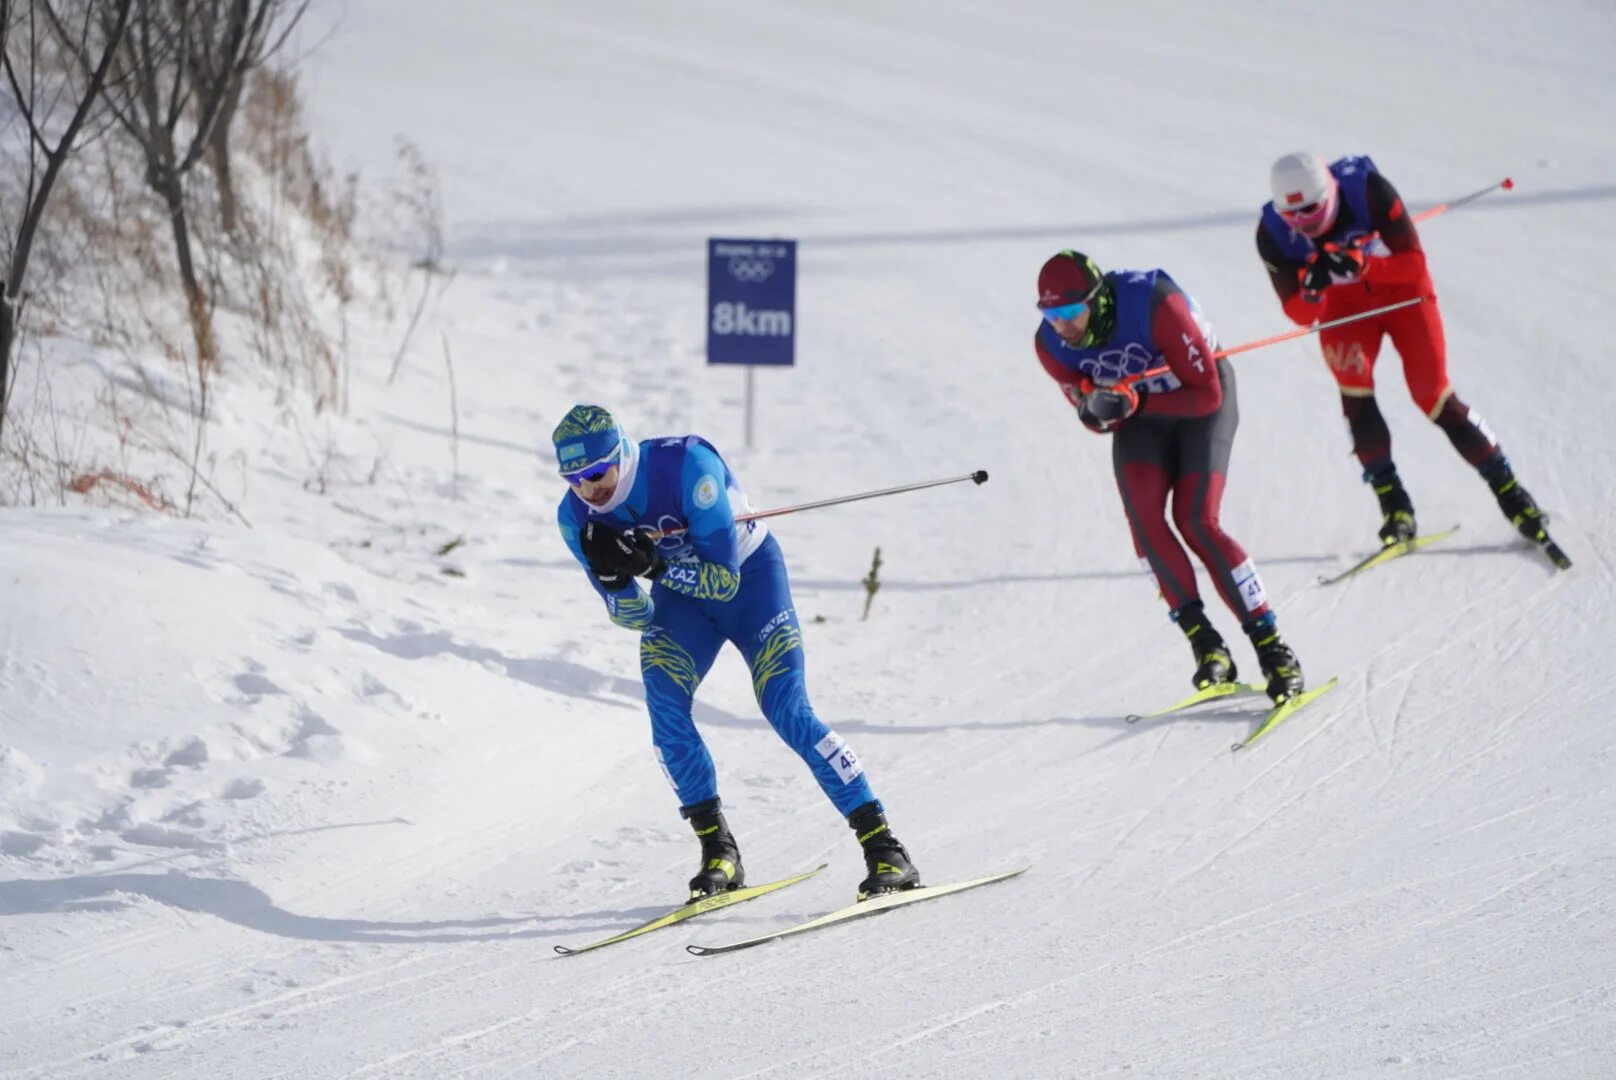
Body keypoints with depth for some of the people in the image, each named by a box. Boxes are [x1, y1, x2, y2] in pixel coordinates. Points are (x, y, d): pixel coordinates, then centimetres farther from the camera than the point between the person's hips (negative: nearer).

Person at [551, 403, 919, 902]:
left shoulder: (687, 464, -33)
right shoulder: (577, 518, -18)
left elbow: (725, 577, -31)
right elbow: (633, 618, -13)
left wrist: (651, 562, -43)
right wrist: (616, 575, -34)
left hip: (749, 576, -4)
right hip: (681, 597, 4)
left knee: (787, 712, -16)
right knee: (663, 704, -22)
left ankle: (884, 850, -10)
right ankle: (718, 851, -11)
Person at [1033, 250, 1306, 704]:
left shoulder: (1155, 305, -35)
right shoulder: (1050, 344, -19)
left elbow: (1207, 394, -28)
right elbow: (1098, 419, -6)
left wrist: (1133, 403, -38)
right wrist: (1098, 409, -31)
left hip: (1201, 400, -4)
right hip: (1139, 417, 4)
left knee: (1196, 520, -20)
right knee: (1142, 513, -22)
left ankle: (1273, 650, -14)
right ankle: (1206, 645, -18)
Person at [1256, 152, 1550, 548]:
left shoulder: (1368, 190, -32)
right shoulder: (1273, 234, -23)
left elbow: (1414, 262, -28)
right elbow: (1299, 314, -18)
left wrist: (1361, 264, -45)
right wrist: (1311, 288, -41)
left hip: (1401, 288, -2)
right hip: (1342, 306, 2)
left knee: (1434, 395, -8)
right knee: (1354, 393, -20)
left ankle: (1507, 489, 4)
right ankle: (1394, 505, -10)